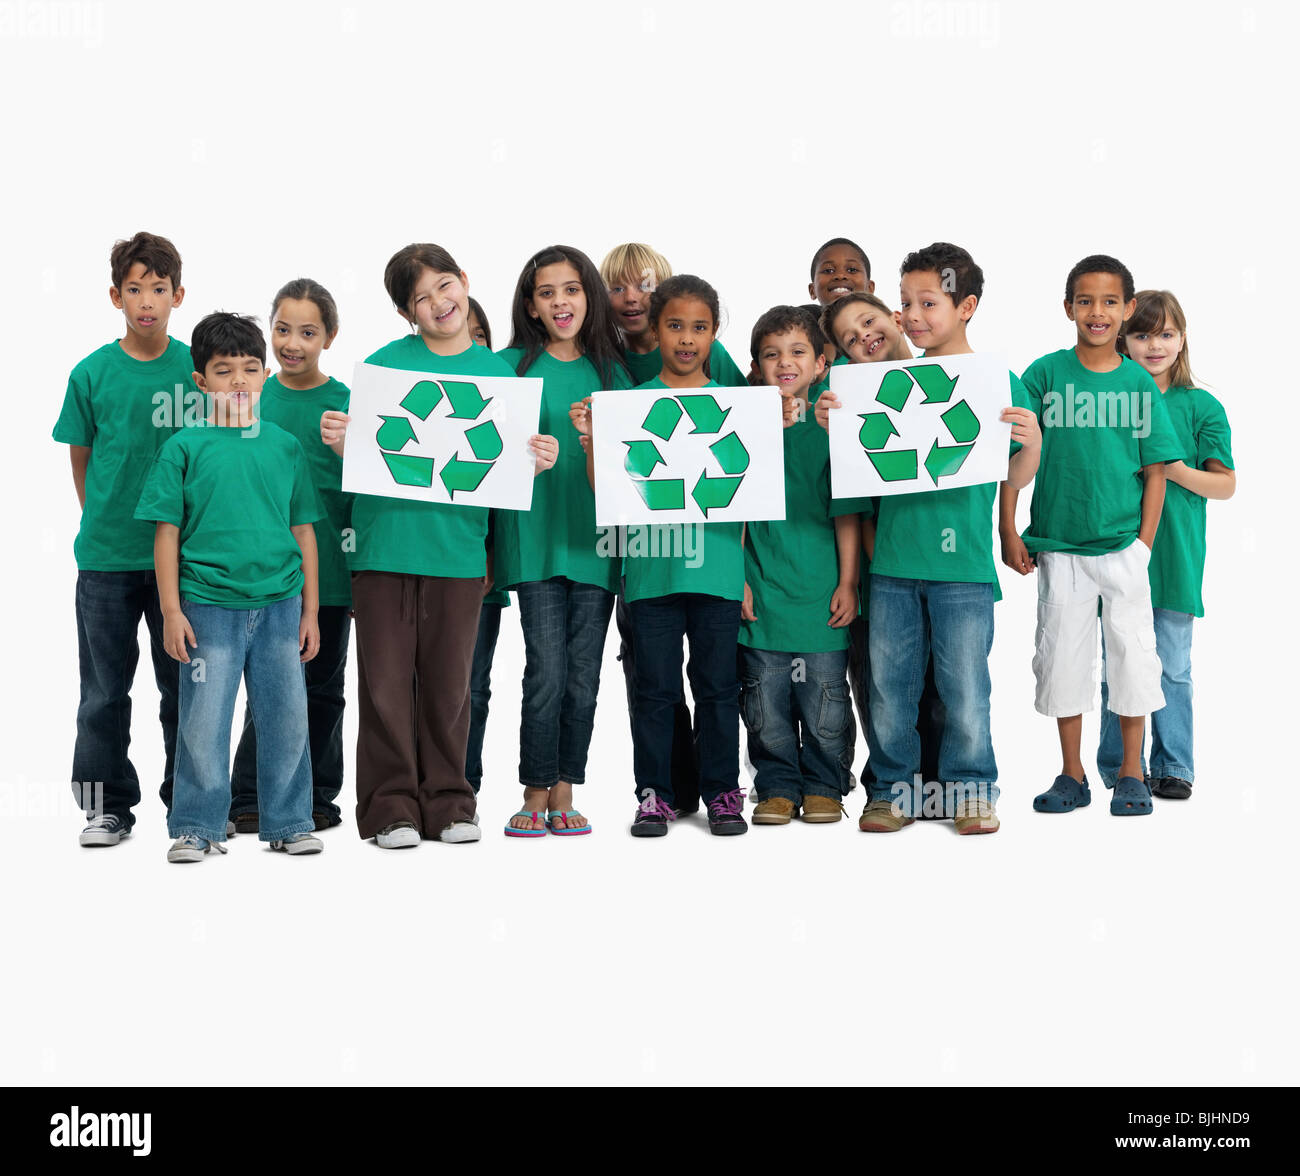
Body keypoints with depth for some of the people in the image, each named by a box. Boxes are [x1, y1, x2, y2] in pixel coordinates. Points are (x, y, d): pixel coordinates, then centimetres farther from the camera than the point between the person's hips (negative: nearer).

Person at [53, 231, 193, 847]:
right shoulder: (92, 373, -2)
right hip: (107, 554, 0)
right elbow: (80, 457, 8)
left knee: (183, 682, 8)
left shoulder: (200, 368, -1)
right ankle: (108, 806, 17)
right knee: (105, 686, 6)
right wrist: (107, 519, 5)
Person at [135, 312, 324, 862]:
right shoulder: (184, 447, 0)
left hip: (280, 604, 2)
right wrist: (171, 611, -5)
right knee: (203, 719, 1)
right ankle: (198, 827, 15)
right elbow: (167, 533, 0)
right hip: (209, 605, -2)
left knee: (286, 716, 7)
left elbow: (304, 531, 11)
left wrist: (310, 610, 9)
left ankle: (289, 822, 20)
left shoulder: (285, 446, 7)